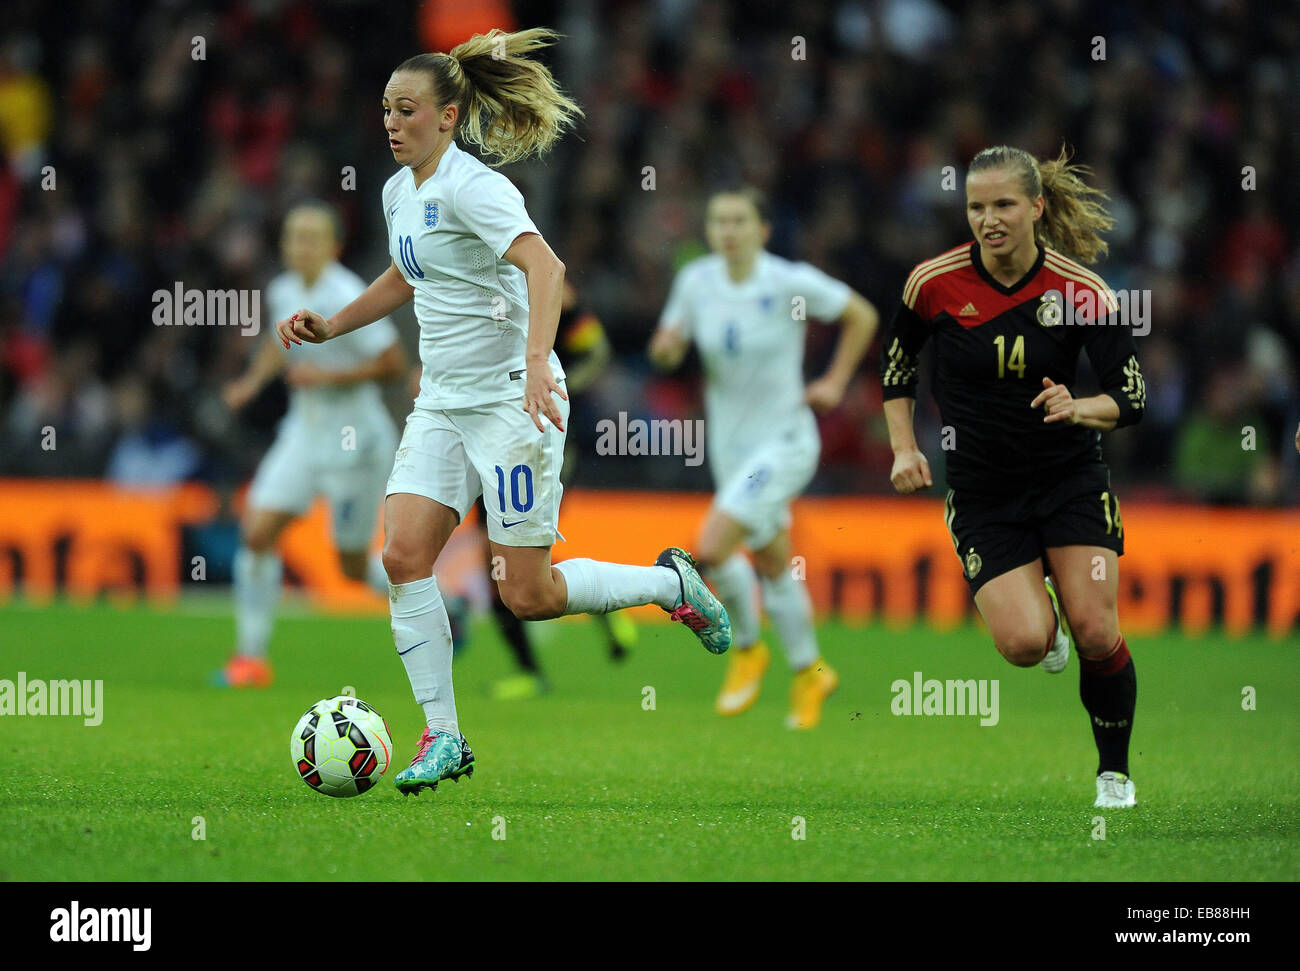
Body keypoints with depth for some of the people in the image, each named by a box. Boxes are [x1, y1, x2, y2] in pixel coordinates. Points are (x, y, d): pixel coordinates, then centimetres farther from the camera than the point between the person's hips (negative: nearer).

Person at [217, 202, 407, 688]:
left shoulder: (346, 298, -20)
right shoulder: (284, 291, 2)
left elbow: (393, 363, -17)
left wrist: (328, 376, -21)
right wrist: (254, 379, 8)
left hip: (354, 438, -6)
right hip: (304, 431, 6)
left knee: (355, 566, 3)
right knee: (256, 533, -9)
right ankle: (251, 656, -1)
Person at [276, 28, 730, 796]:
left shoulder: (470, 186, -16)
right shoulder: (400, 192, 11)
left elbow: (543, 264, -31)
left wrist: (538, 362, -44)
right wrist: (331, 326, 20)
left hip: (512, 400, -8)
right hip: (442, 405, 8)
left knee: (529, 596, -5)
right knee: (404, 554, -10)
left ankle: (671, 582, 20)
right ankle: (444, 739, -4)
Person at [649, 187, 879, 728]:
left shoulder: (791, 283, -16)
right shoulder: (695, 281, -4)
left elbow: (862, 316, -3)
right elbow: (668, 352, 8)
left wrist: (835, 383, -7)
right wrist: (665, 347, -15)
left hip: (784, 438, -5)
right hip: (730, 444, 5)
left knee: (711, 549, -20)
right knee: (773, 567, 15)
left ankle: (747, 647, 5)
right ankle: (809, 673, 34)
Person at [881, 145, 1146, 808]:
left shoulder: (1081, 291, -12)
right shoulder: (935, 282, -10)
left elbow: (1132, 396, -9)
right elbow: (894, 360, 9)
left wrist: (1078, 408, -29)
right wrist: (904, 449, 1)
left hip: (1071, 475, 0)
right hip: (982, 492, 0)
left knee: (1096, 634, -13)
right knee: (1024, 644, -19)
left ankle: (1114, 770, 12)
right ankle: (1036, 606, 19)